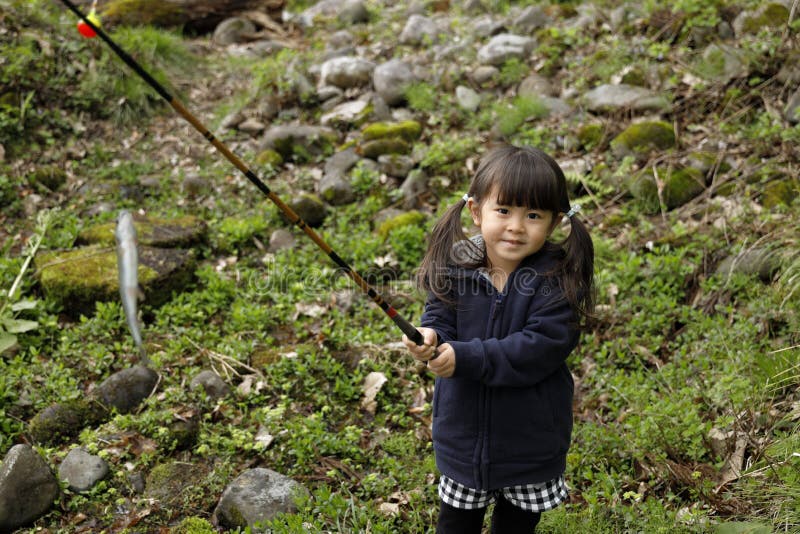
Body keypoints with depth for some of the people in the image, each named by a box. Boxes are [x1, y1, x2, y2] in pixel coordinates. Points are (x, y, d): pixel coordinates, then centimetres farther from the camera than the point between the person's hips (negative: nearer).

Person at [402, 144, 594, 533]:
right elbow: (440, 317, -7)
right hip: (462, 432, 2)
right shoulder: (455, 266, -10)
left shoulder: (558, 280, -20)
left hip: (530, 439, -2)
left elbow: (539, 348, -28)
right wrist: (431, 339, -32)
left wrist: (464, 358, -33)